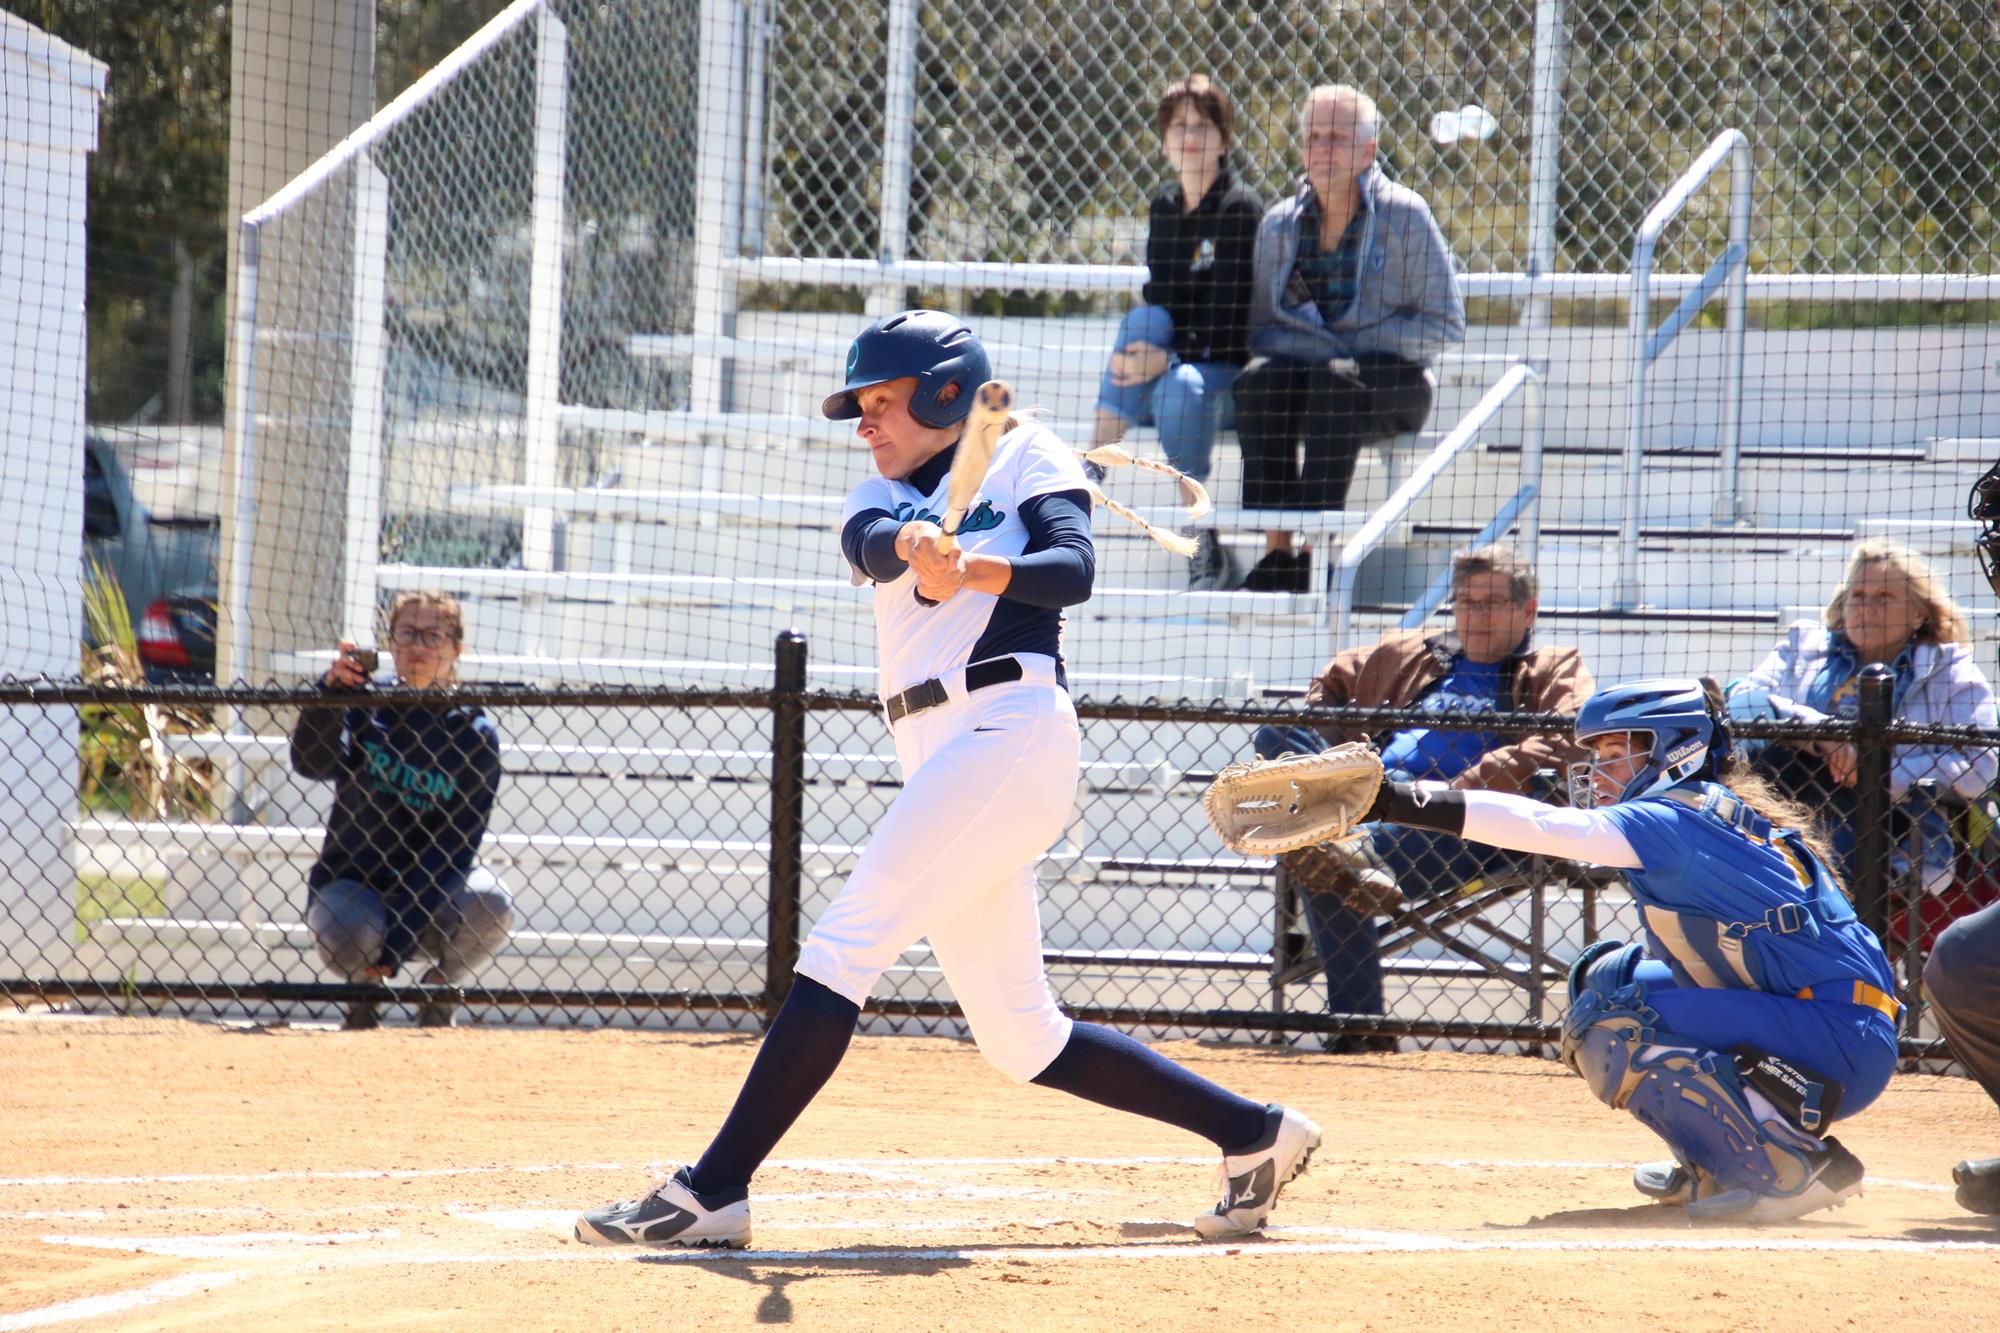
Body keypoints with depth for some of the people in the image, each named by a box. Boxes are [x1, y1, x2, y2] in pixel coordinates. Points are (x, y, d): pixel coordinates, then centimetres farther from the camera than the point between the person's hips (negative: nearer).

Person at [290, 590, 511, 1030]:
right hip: (352, 882, 0)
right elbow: (310, 762, -23)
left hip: (432, 887, 0)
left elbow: (456, 845, -14)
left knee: (491, 908, -31)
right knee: (346, 931, -34)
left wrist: (399, 942, -23)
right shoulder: (365, 707, -4)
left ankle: (437, 993, 1)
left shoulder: (475, 734, -7)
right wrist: (331, 689, -40)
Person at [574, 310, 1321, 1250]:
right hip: (935, 757, 8)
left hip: (1010, 729, -8)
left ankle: (713, 1191, -19)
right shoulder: (880, 498, 22)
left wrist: (975, 570, -31)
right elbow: (876, 543, -3)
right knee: (1022, 1040, 8)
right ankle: (1254, 1134, 19)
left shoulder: (1025, 455, 7)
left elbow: (1073, 568, -11)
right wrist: (916, 546, -28)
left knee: (845, 944, -16)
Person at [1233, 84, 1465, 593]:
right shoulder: (1280, 224, 10)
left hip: (1391, 383, -3)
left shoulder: (1404, 216, -1)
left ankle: (1314, 551, -42)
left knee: (1338, 382, -38)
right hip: (1304, 368, 3)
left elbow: (1445, 325, -3)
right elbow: (1261, 328, 12)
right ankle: (1275, 552, -36)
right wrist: (1310, 342, -10)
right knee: (1260, 377, -32)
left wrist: (1353, 344, -12)